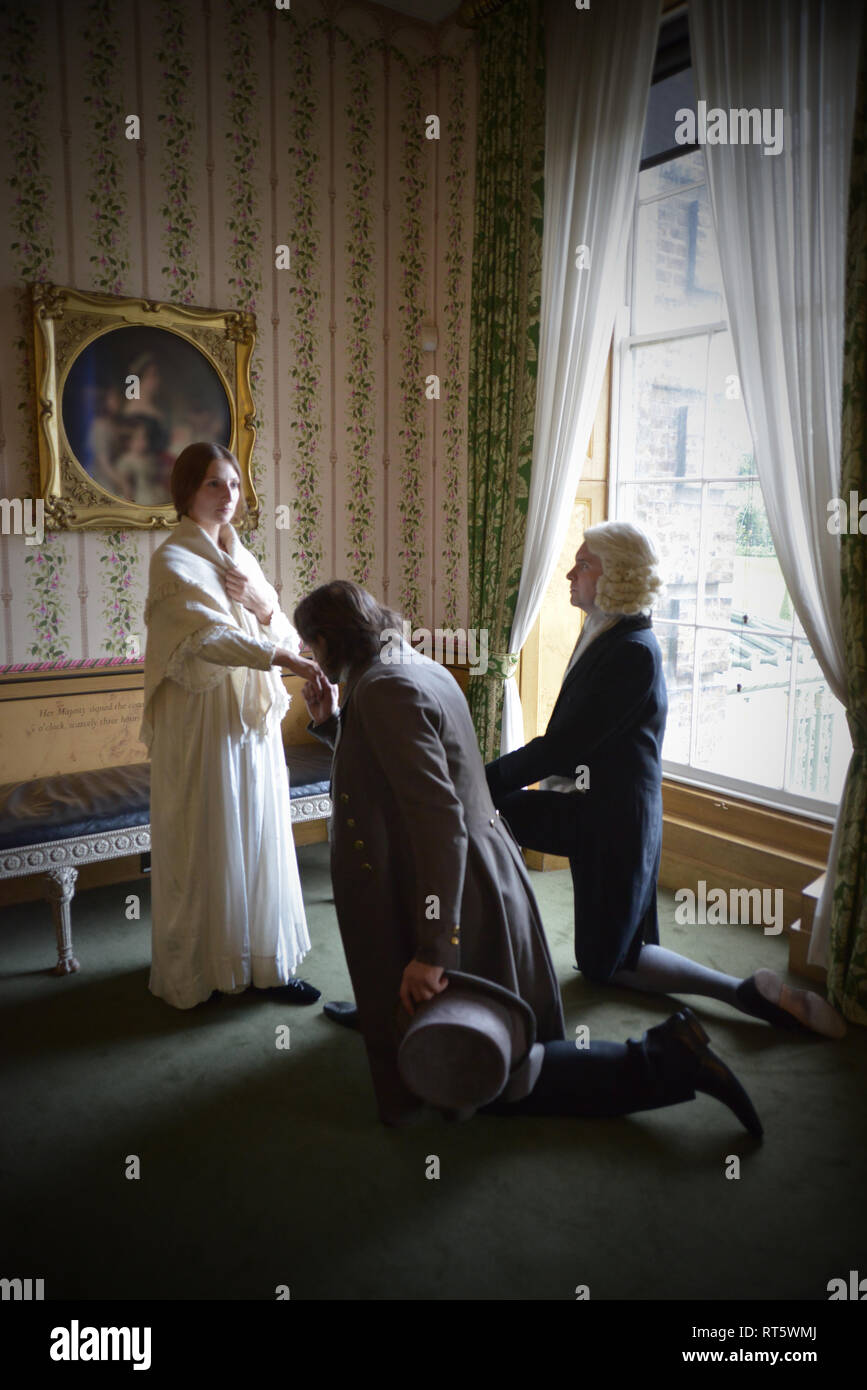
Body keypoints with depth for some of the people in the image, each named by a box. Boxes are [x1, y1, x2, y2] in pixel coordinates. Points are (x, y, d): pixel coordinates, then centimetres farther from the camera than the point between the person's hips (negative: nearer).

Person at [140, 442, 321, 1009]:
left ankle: (263, 960, 23)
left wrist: (264, 604, -9)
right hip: (203, 722, -7)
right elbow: (209, 637, -26)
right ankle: (200, 969, 17)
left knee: (259, 838, 11)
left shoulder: (240, 557, 14)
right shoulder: (174, 561, -8)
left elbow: (286, 636, 12)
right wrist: (286, 658, -38)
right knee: (207, 843, 1)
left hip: (254, 718, 7)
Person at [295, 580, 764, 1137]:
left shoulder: (385, 690, -23)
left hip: (458, 903, -9)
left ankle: (667, 1062, 2)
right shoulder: (421, 668, 7)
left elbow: (439, 818, -30)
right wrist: (331, 722, 8)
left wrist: (430, 951, -29)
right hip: (484, 877, 9)